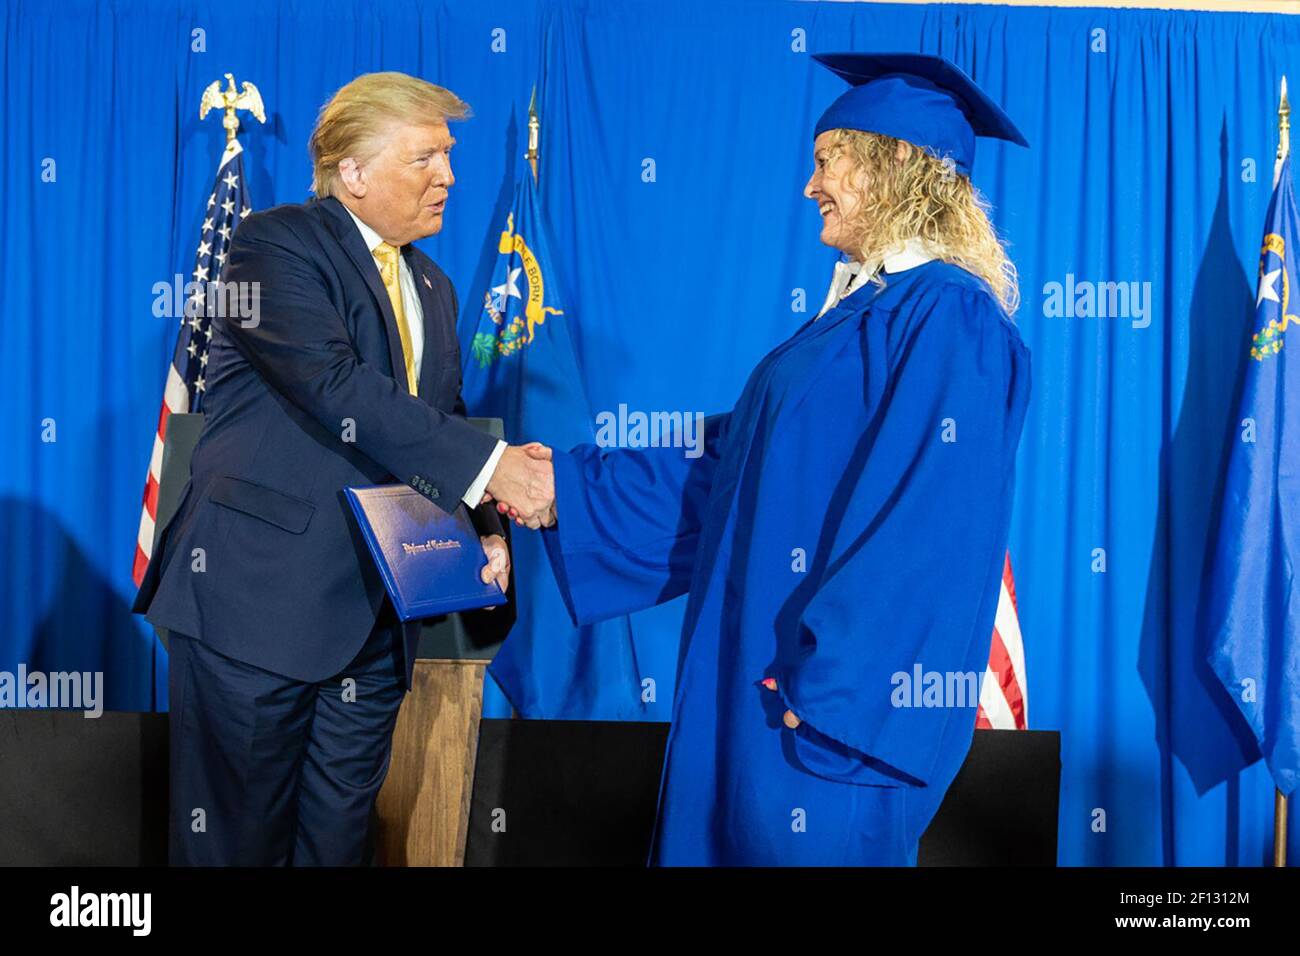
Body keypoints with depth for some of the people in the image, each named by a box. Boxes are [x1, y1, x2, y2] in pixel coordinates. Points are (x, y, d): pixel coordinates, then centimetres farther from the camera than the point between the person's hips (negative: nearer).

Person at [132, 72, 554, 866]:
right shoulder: (278, 243, -7)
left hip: (376, 613, 7)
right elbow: (339, 389, -21)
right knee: (237, 836, 4)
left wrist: (485, 531, 1)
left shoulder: (433, 289, 17)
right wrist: (488, 465, -23)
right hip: (258, 593, -6)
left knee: (339, 833, 12)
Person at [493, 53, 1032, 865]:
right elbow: (732, 464, 14)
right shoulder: (863, 310, 14)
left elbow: (929, 524, -22)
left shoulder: (948, 320, -15)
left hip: (850, 692, -9)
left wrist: (828, 679, -21)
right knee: (733, 834, 17)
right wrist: (571, 490, 10)